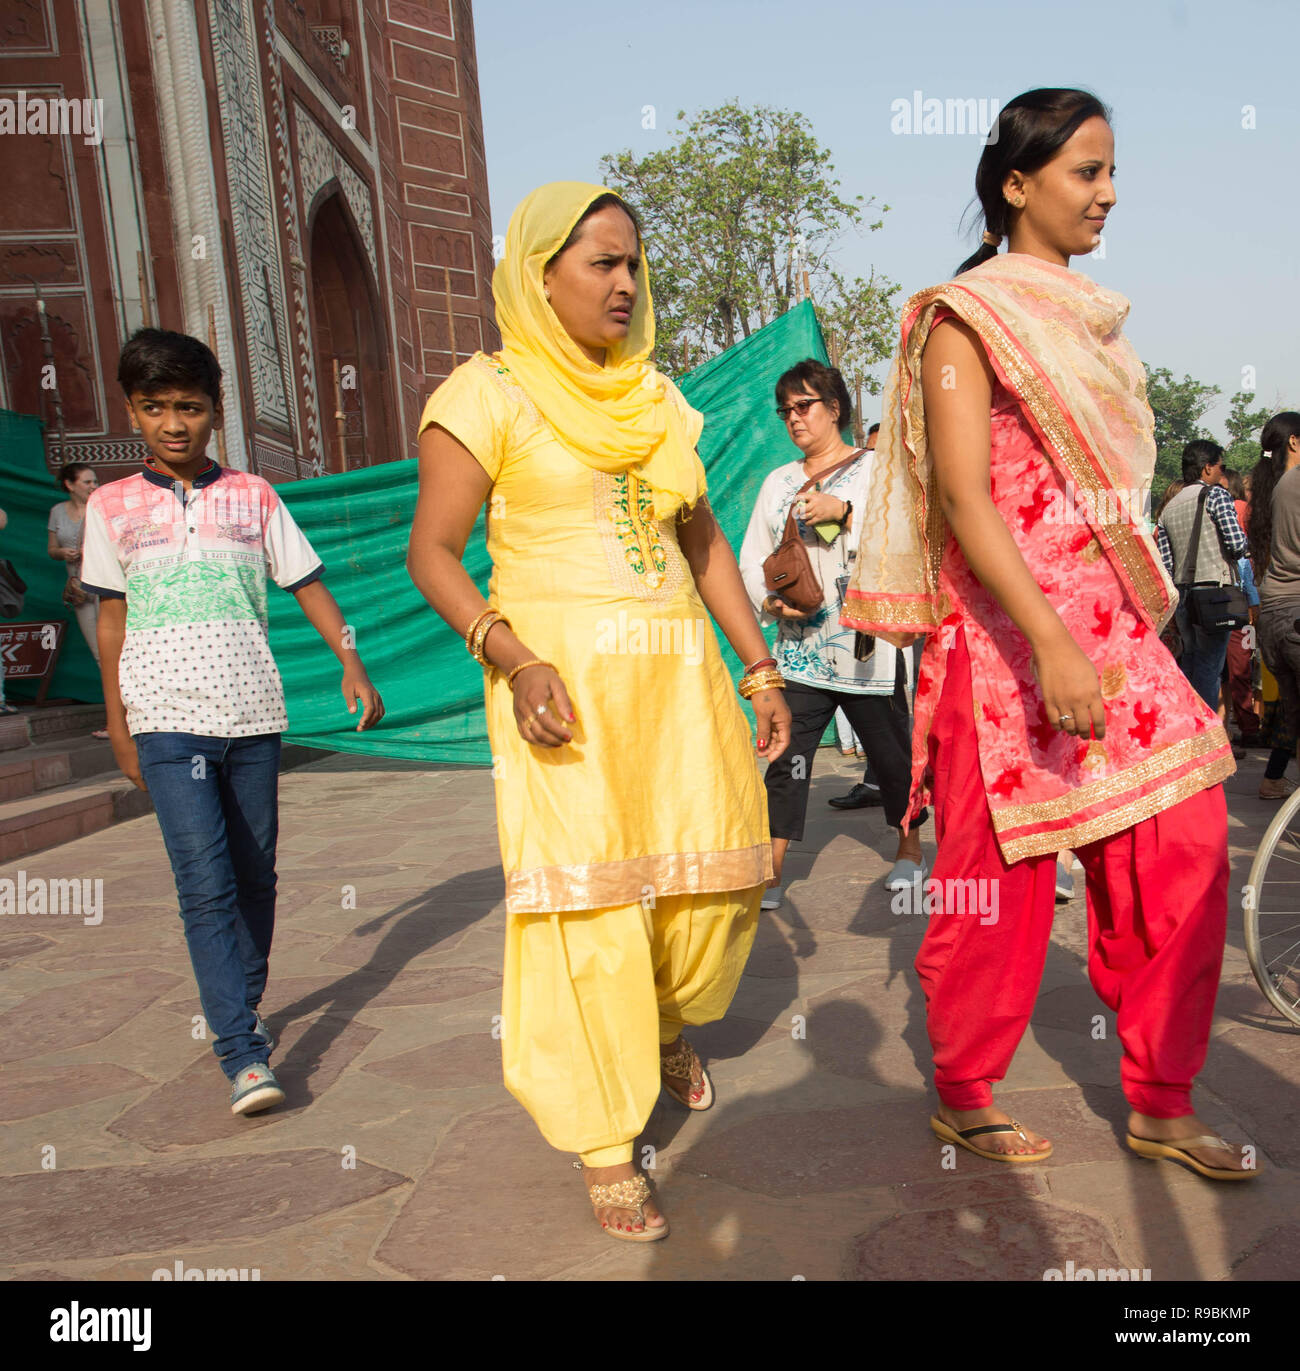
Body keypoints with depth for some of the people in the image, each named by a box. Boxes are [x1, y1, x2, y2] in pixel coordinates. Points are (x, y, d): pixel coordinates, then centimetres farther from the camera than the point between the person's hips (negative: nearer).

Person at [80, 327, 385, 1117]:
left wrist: (352, 662, -5)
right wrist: (118, 725, 9)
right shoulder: (114, 507, 6)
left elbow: (308, 585, 7)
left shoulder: (252, 497, 7)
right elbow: (111, 616, 10)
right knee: (205, 885, -10)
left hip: (252, 712, 2)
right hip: (168, 719, -2)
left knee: (256, 875, 10)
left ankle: (245, 1011, 30)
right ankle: (244, 1056, -10)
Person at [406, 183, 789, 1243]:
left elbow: (704, 541, 18)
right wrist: (511, 656, -21)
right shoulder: (487, 392, -1)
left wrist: (760, 669, 12)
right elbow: (433, 551, -6)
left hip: (677, 672, 6)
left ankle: (668, 1023, 36)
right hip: (561, 675, -5)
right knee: (588, 900, -5)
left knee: (720, 874, 3)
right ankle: (605, 1144, 12)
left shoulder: (656, 396, 16)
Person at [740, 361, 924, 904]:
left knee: (890, 752, 9)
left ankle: (909, 851, 30)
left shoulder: (875, 469, 4)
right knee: (786, 759, -7)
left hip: (869, 644, -2)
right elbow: (752, 559, 15)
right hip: (799, 647, 3)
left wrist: (843, 512, -18)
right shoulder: (778, 481, 15)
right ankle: (771, 873, -3)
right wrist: (769, 602, -5)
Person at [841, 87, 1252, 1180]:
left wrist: (1118, 626, 18)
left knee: (1184, 847, 4)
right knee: (999, 878, 2)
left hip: (1112, 628, 8)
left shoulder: (1089, 319, 18)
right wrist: (1049, 642, -25)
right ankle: (963, 1097, 22)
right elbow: (966, 498, -17)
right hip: (1005, 636, -8)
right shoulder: (964, 316, -6)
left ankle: (1161, 1106, 19)